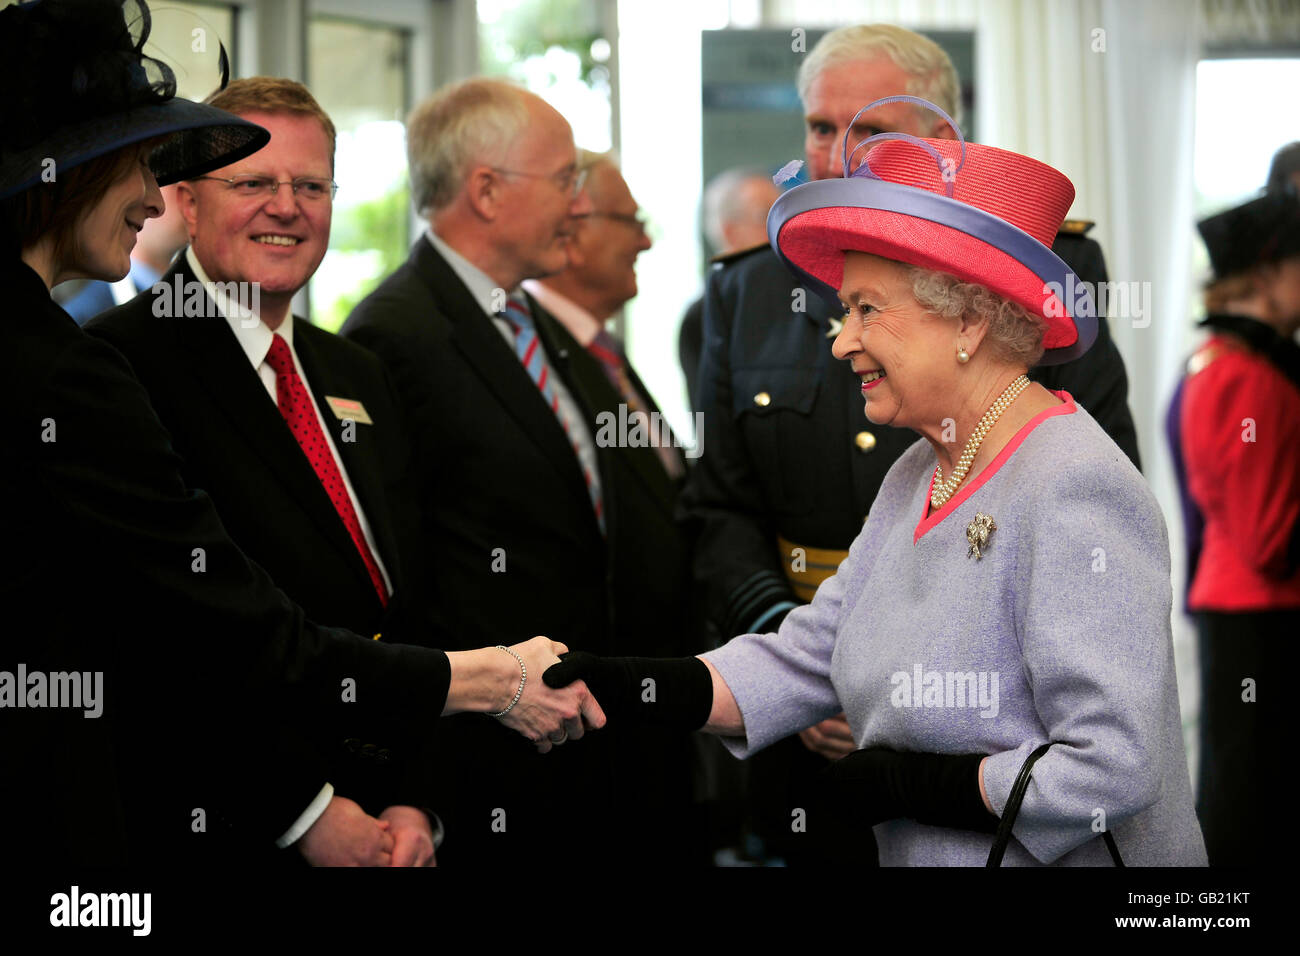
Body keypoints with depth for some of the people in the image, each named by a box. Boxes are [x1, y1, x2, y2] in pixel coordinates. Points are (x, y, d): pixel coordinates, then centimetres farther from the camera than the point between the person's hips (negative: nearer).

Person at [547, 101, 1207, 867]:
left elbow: (1111, 771, -26)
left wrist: (913, 785, -17)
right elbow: (807, 658, 4)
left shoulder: (1075, 491, -21)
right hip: (923, 860, 8)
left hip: (1068, 860, -8)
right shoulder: (918, 478, 7)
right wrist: (637, 689, -8)